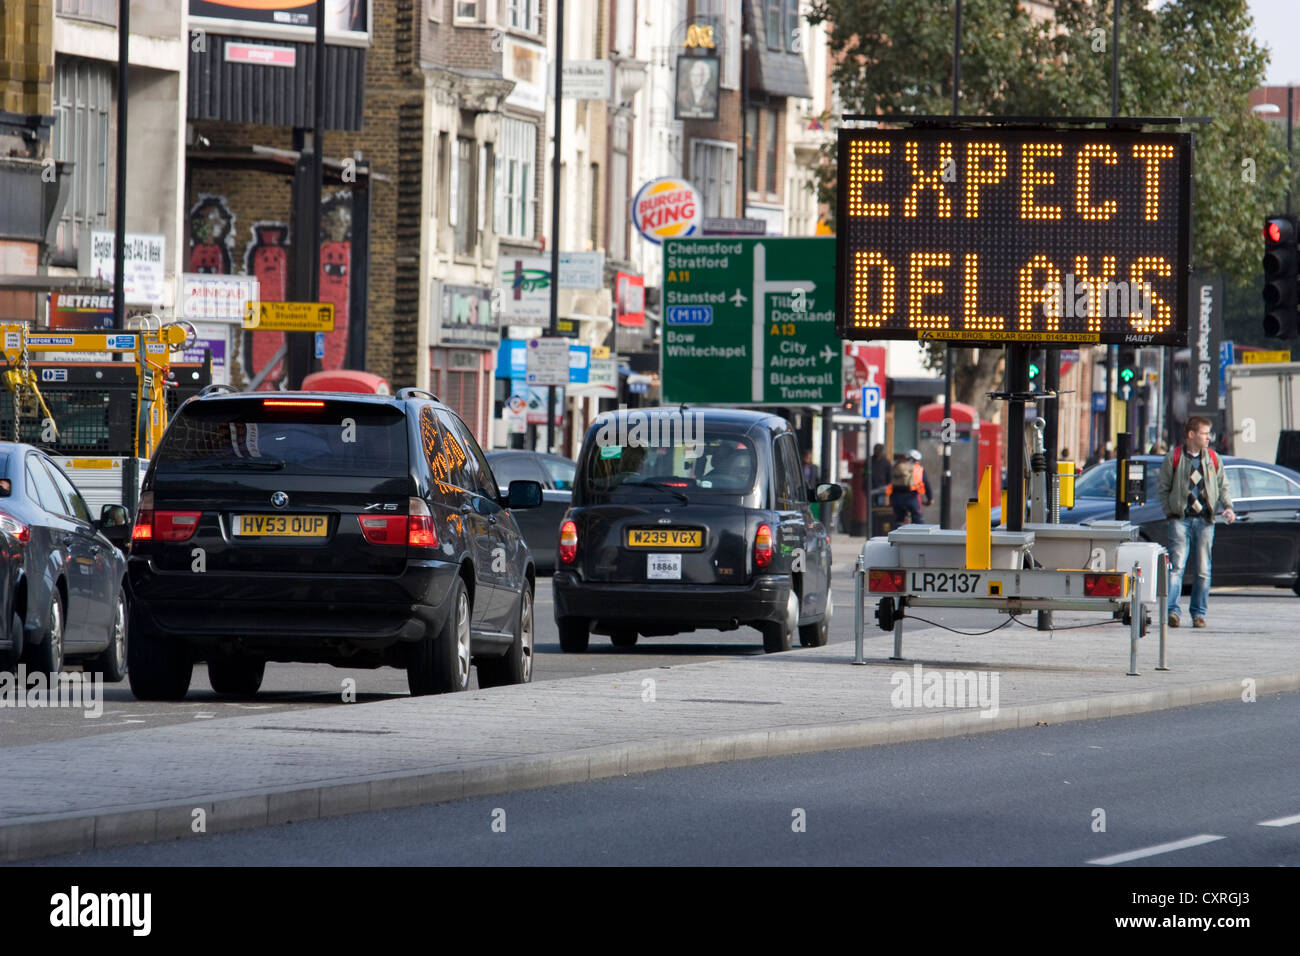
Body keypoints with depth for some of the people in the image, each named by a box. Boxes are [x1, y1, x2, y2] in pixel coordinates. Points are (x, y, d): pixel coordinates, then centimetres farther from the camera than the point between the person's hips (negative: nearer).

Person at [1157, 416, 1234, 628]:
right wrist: (1170, 513, -3)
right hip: (1181, 520, -3)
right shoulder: (1173, 458, 1)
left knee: (1203, 570, 3)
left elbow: (1223, 487, 17)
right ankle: (1172, 610, -15)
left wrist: (1228, 507, 1)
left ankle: (1199, 613, 12)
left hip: (1205, 521, 3)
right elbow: (1163, 488, 6)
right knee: (1177, 566, -12)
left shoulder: (1213, 459, 10)